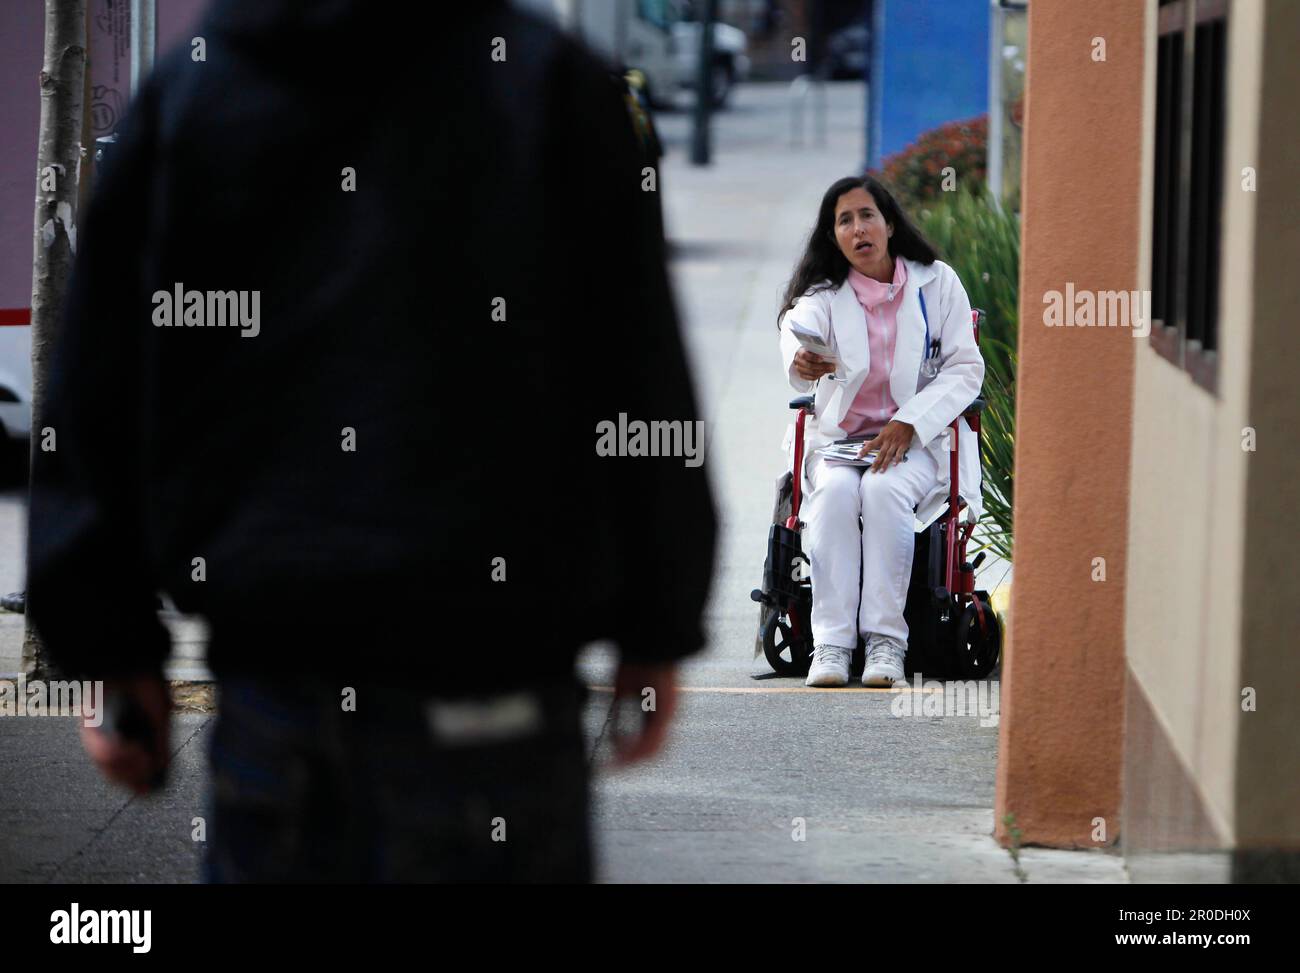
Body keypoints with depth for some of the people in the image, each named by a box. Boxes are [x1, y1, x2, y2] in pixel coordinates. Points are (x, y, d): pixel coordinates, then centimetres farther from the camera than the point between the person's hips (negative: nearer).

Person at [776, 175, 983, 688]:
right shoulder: (825, 295, 2)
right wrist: (801, 362, -49)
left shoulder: (936, 284, 2)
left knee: (883, 489, -32)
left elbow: (965, 369, -2)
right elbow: (798, 326, -23)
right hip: (839, 438, 1)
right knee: (835, 491, -31)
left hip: (919, 440, -1)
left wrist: (907, 424, -17)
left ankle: (885, 639, -29)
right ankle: (831, 642, -32)